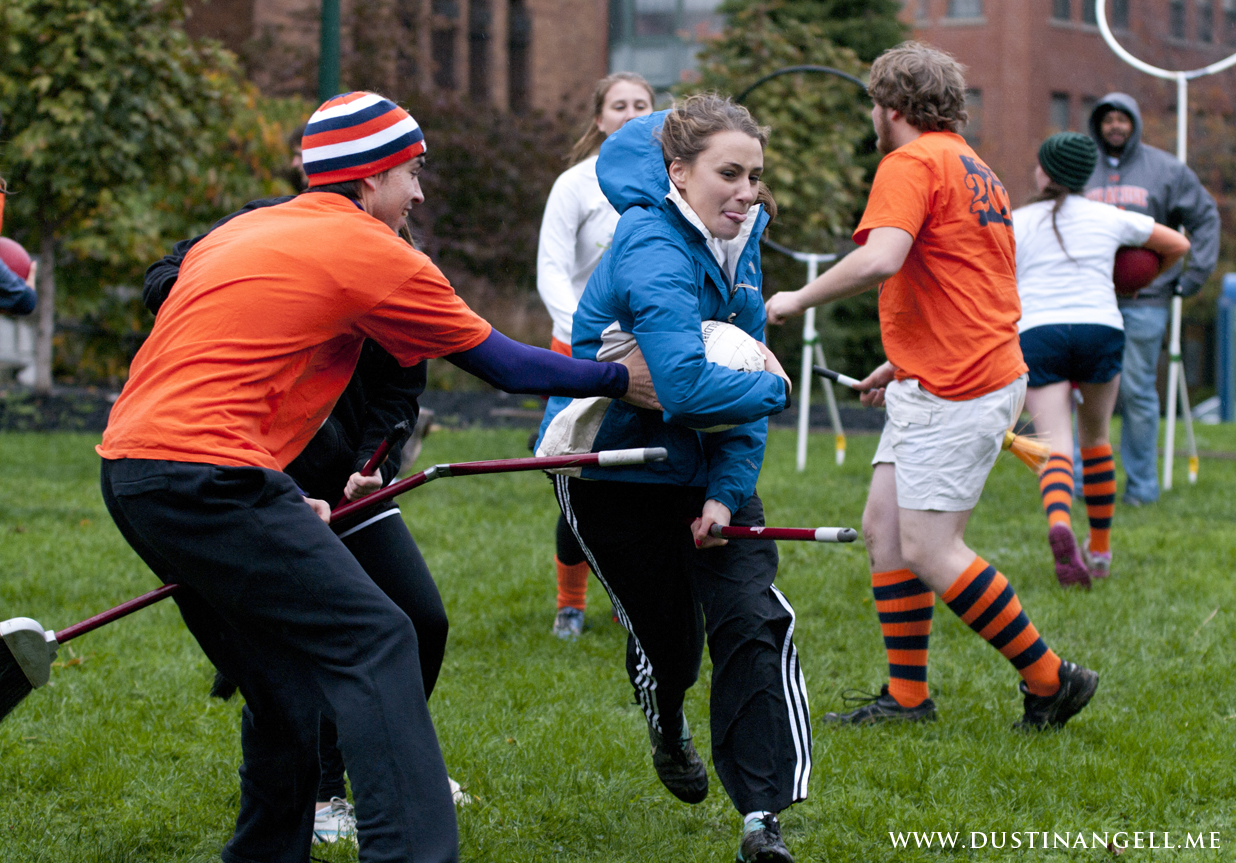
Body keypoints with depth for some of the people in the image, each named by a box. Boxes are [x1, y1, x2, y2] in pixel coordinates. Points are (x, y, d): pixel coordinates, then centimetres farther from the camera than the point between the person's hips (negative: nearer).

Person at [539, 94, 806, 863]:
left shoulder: (738, 239, 0)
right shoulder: (654, 251, -27)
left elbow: (744, 365, -1)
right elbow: (686, 384, -38)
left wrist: (729, 488, -12)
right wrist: (773, 389, -20)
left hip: (705, 464, 6)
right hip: (615, 463, -6)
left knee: (754, 621, -11)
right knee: (668, 636, 5)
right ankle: (669, 731, 44)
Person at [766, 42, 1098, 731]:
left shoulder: (911, 164, -10)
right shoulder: (974, 170, 21)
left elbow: (880, 260, -27)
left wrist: (799, 300, -14)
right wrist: (905, 365, 29)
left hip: (953, 392, -10)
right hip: (957, 381, 10)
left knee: (928, 550, -10)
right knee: (884, 528, 10)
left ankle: (1050, 679, -3)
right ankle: (907, 696, 12)